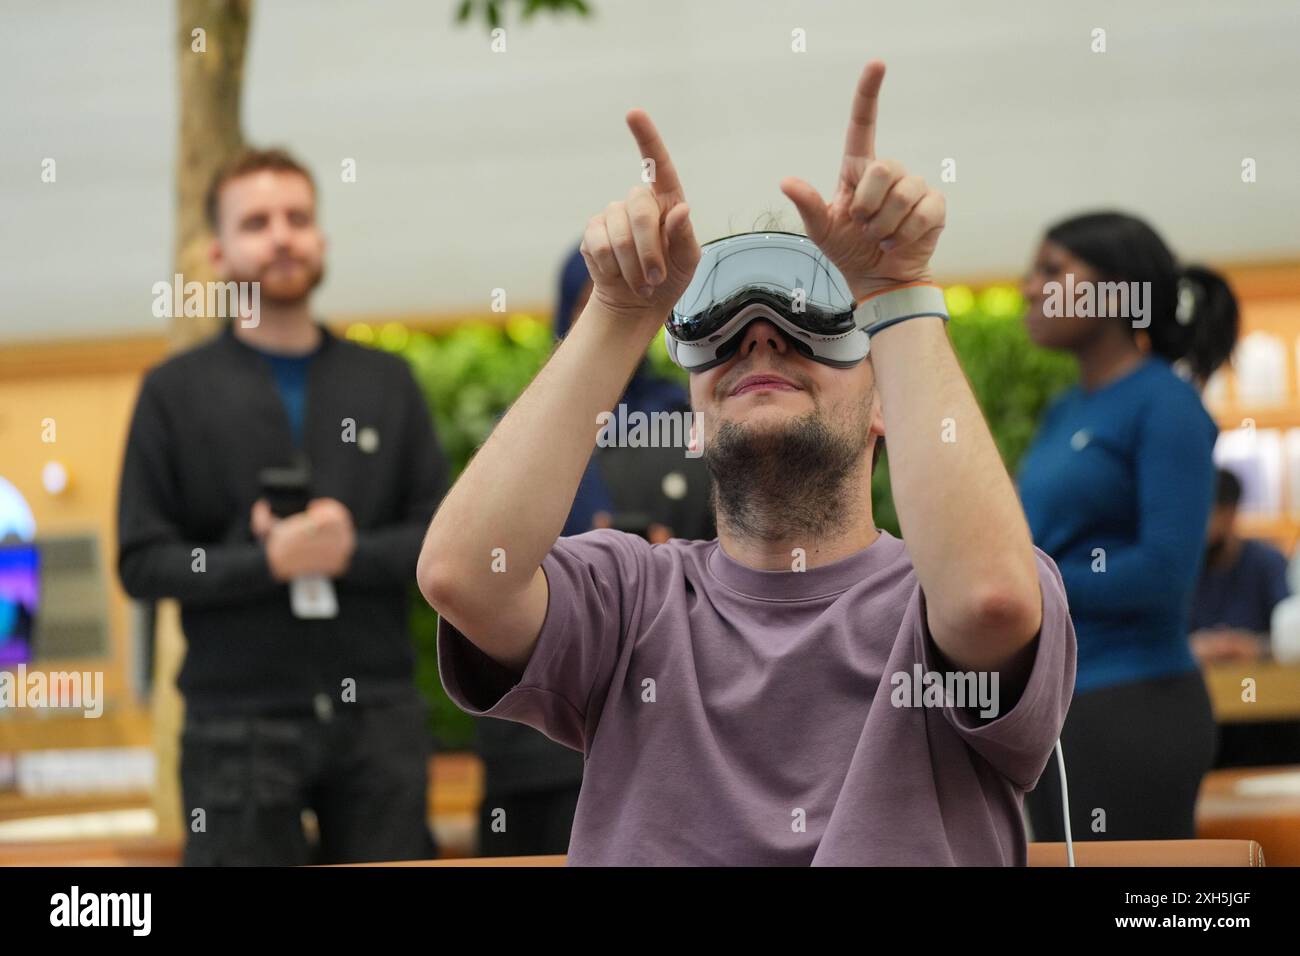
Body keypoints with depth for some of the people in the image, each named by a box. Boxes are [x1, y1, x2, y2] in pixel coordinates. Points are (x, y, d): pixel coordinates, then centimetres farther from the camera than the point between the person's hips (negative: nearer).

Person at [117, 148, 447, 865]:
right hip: (240, 723, -2)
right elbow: (143, 563, -1)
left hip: (379, 717, 3)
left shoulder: (386, 382, 13)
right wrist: (270, 562, -15)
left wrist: (354, 554, -11)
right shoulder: (175, 392, 5)